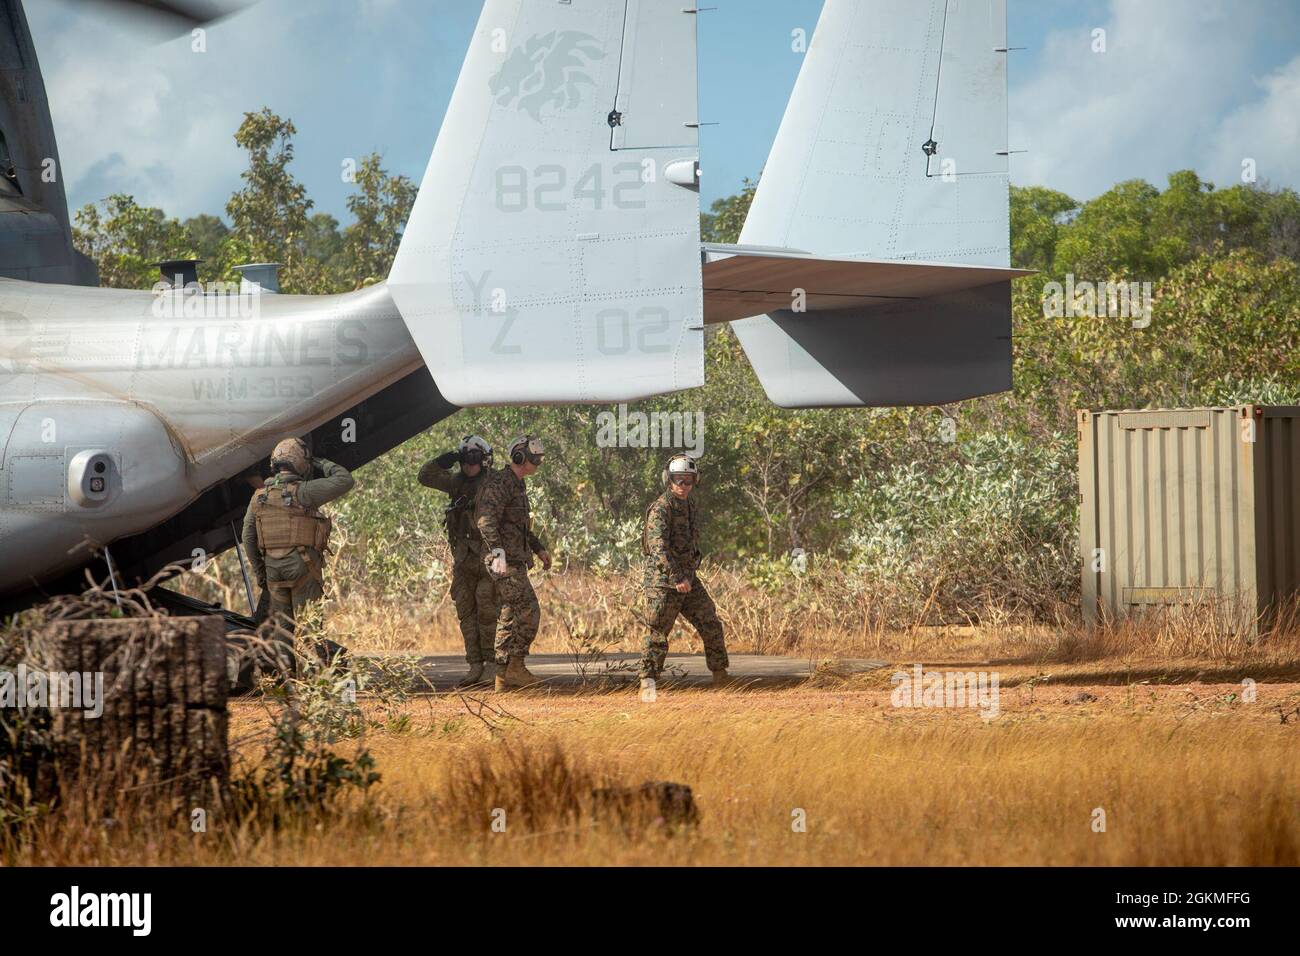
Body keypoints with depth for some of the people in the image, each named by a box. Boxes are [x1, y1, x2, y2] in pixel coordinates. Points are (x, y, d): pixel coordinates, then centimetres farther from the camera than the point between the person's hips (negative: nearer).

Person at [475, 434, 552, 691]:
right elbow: (486, 521, -28)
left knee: (510, 616, 9)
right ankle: (515, 667, -8)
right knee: (529, 611, -10)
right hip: (504, 561, -10)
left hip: (513, 560, 10)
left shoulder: (517, 485, 18)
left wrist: (539, 548, 28)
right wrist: (498, 552, -38)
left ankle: (504, 675, 10)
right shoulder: (499, 484, -15)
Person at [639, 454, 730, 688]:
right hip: (663, 580, -8)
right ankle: (648, 681, 1)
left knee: (711, 625, 7)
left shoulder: (690, 507, 12)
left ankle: (720, 677, 16)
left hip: (688, 579, 8)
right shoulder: (661, 509, -15)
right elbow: (658, 546, -27)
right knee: (657, 632, -5)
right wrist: (676, 577, -33)